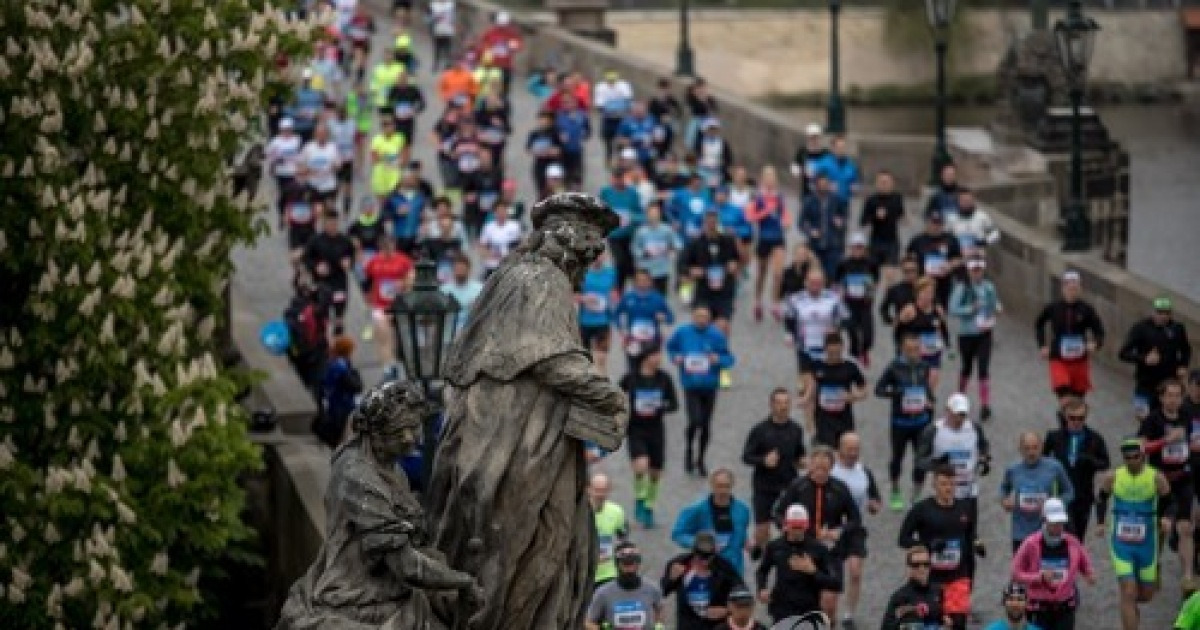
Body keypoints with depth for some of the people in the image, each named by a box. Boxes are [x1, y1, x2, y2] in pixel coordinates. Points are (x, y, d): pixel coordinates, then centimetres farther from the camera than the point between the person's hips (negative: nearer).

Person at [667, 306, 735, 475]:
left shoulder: (716, 335, -6)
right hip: (690, 385, -1)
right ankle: (689, 451, 15)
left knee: (705, 425, 8)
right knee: (695, 421, -16)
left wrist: (718, 360, -21)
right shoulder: (683, 332, -4)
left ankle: (700, 459, 29)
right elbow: (671, 346, 15)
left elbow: (729, 359, 0)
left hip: (709, 385, 1)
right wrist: (676, 358, -4)